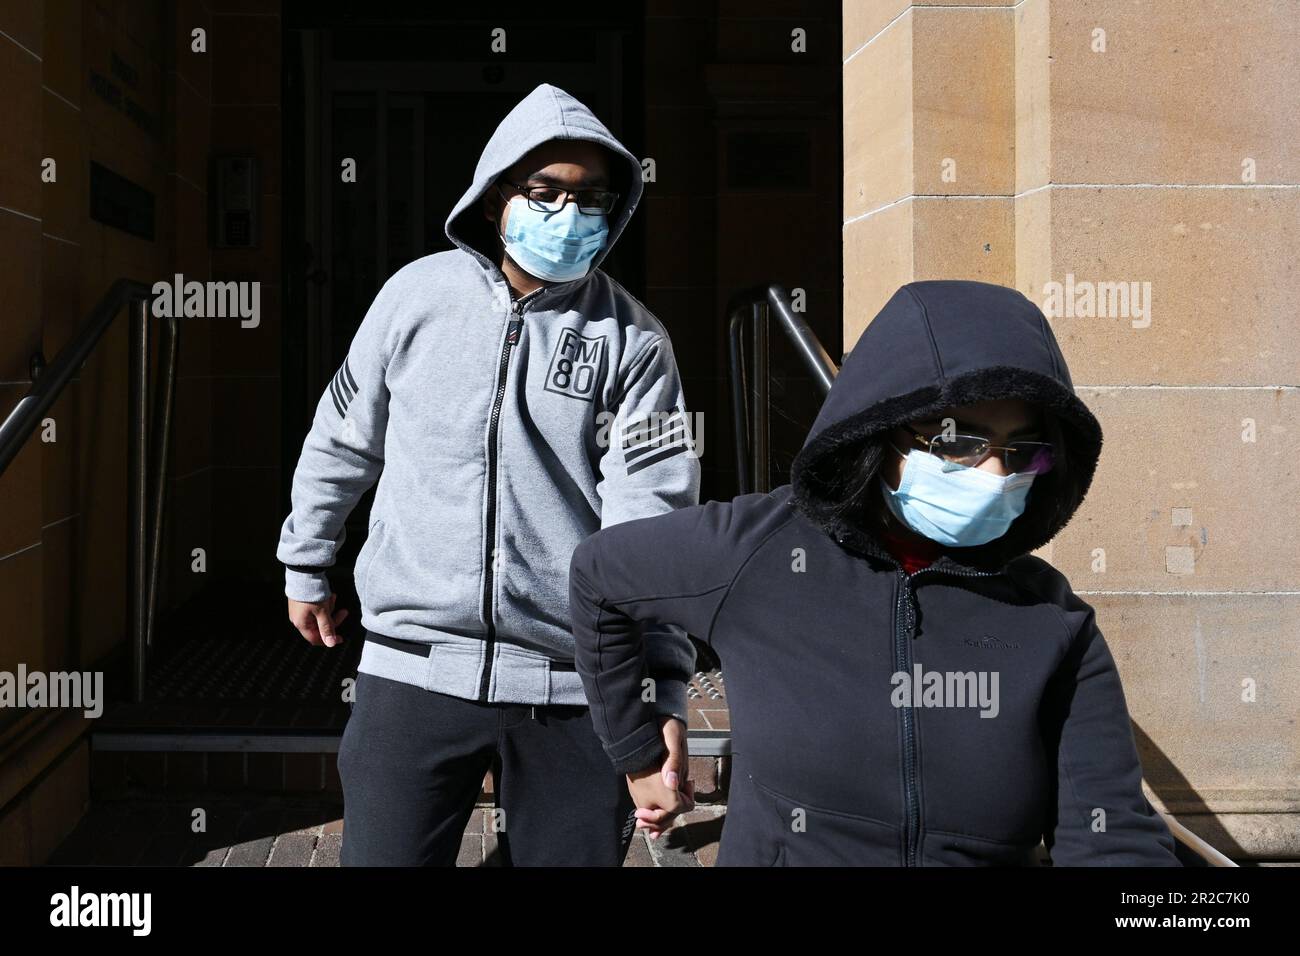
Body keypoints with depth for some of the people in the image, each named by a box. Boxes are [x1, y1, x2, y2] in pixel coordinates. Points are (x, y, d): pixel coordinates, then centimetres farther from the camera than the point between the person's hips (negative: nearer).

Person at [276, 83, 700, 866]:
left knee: (571, 854, 9)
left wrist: (662, 685, -17)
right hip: (416, 667, 1)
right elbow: (342, 443, 16)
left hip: (577, 684, -1)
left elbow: (651, 519, -10)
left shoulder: (635, 341, -2)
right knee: (386, 854, 5)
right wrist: (306, 566, 24)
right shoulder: (417, 296, 3)